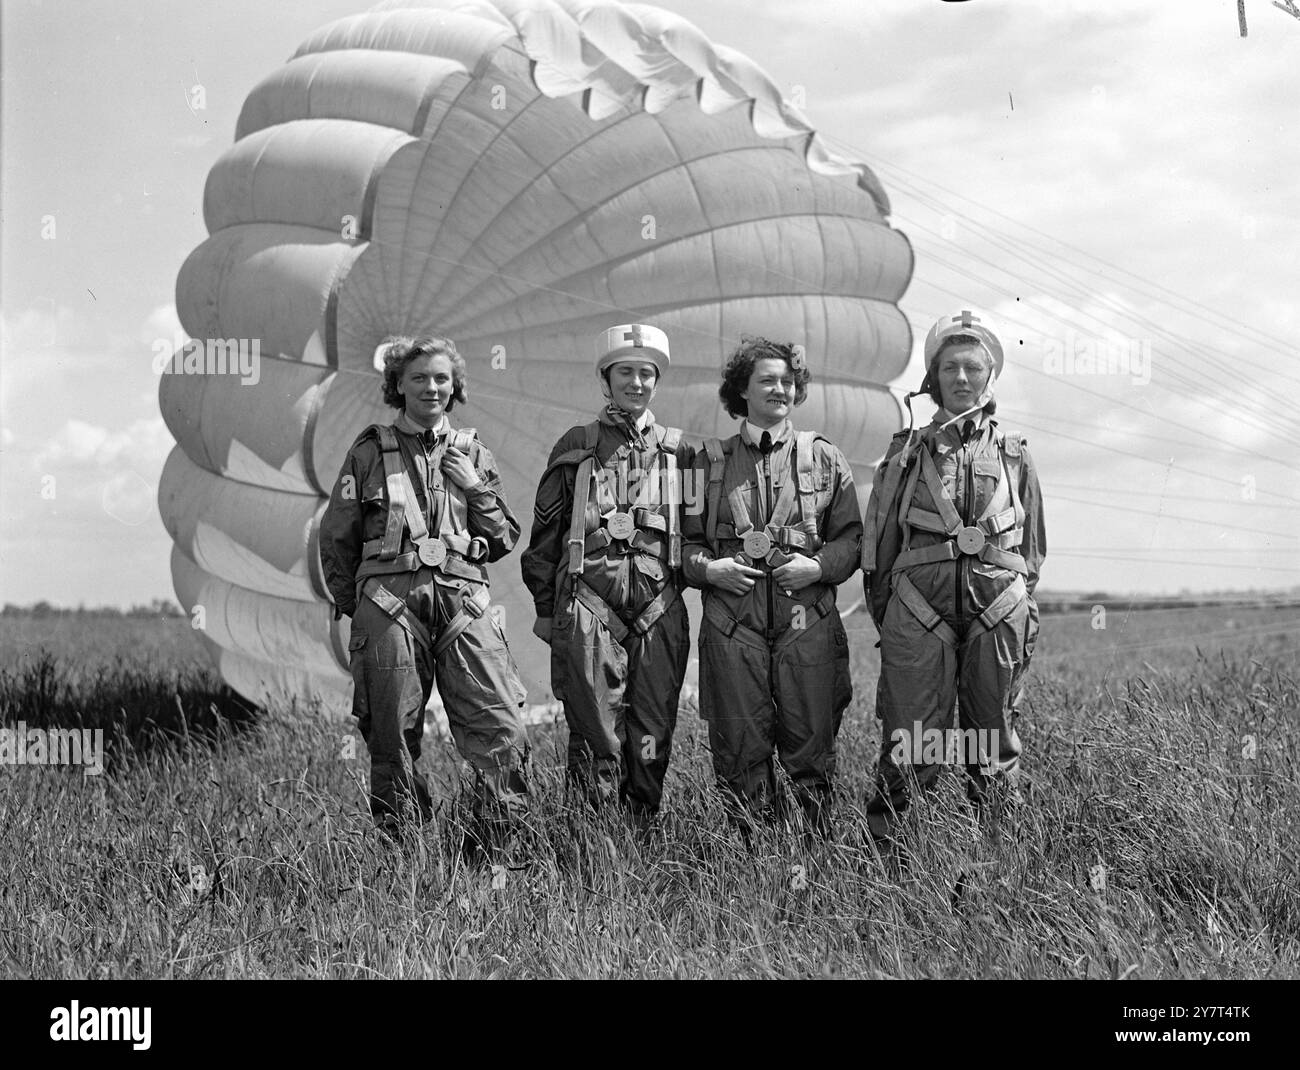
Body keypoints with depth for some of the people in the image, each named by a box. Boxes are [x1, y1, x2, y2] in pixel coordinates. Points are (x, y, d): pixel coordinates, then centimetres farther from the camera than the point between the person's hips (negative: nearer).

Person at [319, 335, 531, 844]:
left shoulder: (473, 454, 17)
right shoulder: (370, 451, 11)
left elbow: (504, 541, 17)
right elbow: (336, 537, 14)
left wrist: (477, 488, 3)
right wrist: (353, 605, 11)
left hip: (463, 599, 1)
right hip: (388, 601, -1)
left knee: (503, 730, -11)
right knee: (393, 738, 0)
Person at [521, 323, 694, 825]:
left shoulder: (678, 450, 14)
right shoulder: (576, 446, 9)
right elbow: (545, 534, 10)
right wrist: (546, 608, 7)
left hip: (660, 611, 2)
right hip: (589, 608, -2)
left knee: (653, 740, 3)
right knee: (595, 738, -5)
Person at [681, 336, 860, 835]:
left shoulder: (825, 458, 11)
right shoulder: (710, 461, 12)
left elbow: (852, 538, 10)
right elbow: (684, 540, 13)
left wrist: (818, 566, -7)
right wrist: (708, 567, -6)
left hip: (807, 617, 0)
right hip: (732, 621, 0)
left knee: (811, 741, 1)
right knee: (739, 746, 2)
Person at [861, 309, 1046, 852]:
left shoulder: (1013, 454, 15)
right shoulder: (906, 452, 12)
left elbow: (1032, 549, 19)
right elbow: (878, 548, 13)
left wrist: (1023, 616, 12)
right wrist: (885, 619, 9)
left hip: (998, 613, 1)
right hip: (919, 609, -1)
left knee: (993, 745, 6)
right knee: (910, 748, -5)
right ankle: (883, 845, 2)